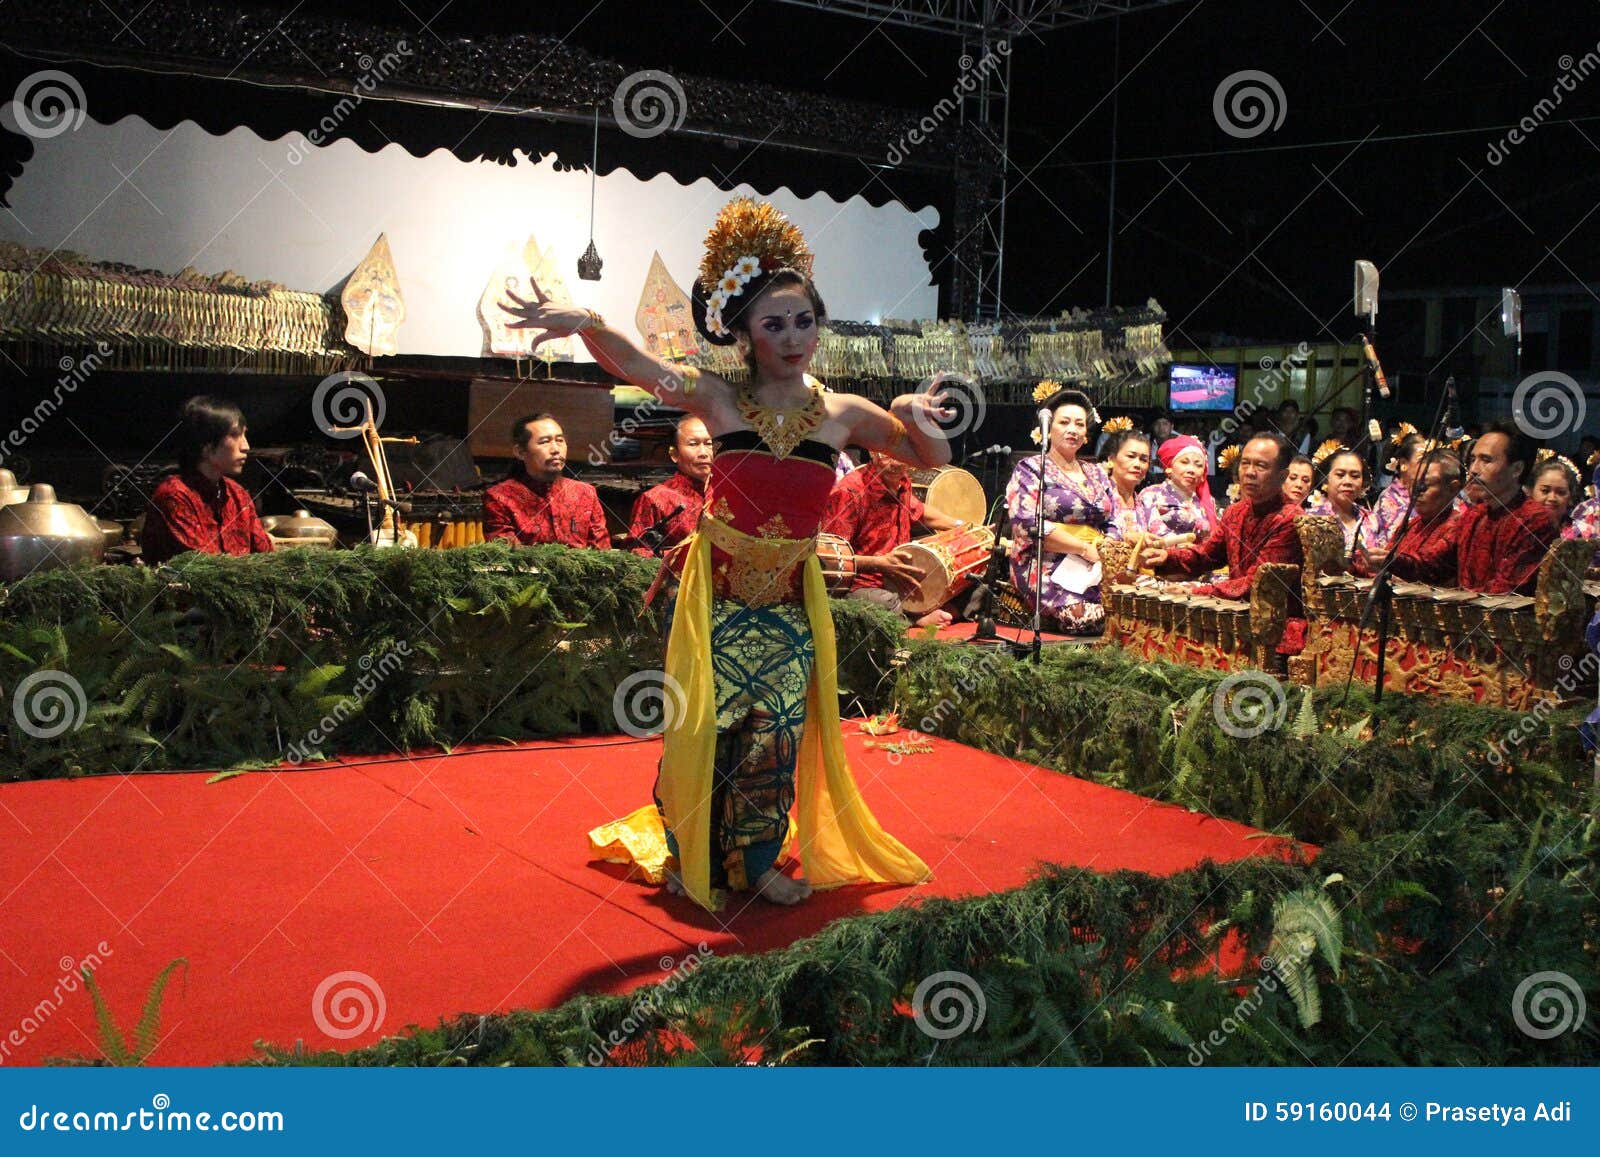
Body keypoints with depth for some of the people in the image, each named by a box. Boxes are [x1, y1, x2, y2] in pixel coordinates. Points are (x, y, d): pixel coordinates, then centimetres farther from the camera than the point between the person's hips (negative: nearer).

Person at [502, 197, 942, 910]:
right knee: (703, 725, 2)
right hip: (718, 588, -1)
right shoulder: (719, 401, -8)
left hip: (790, 598, 2)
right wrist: (583, 322, -39)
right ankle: (690, 856, 24)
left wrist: (912, 420, -16)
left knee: (776, 732, 3)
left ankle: (757, 860, 24)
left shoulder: (843, 414, -3)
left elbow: (932, 459, 6)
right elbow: (629, 363, -19)